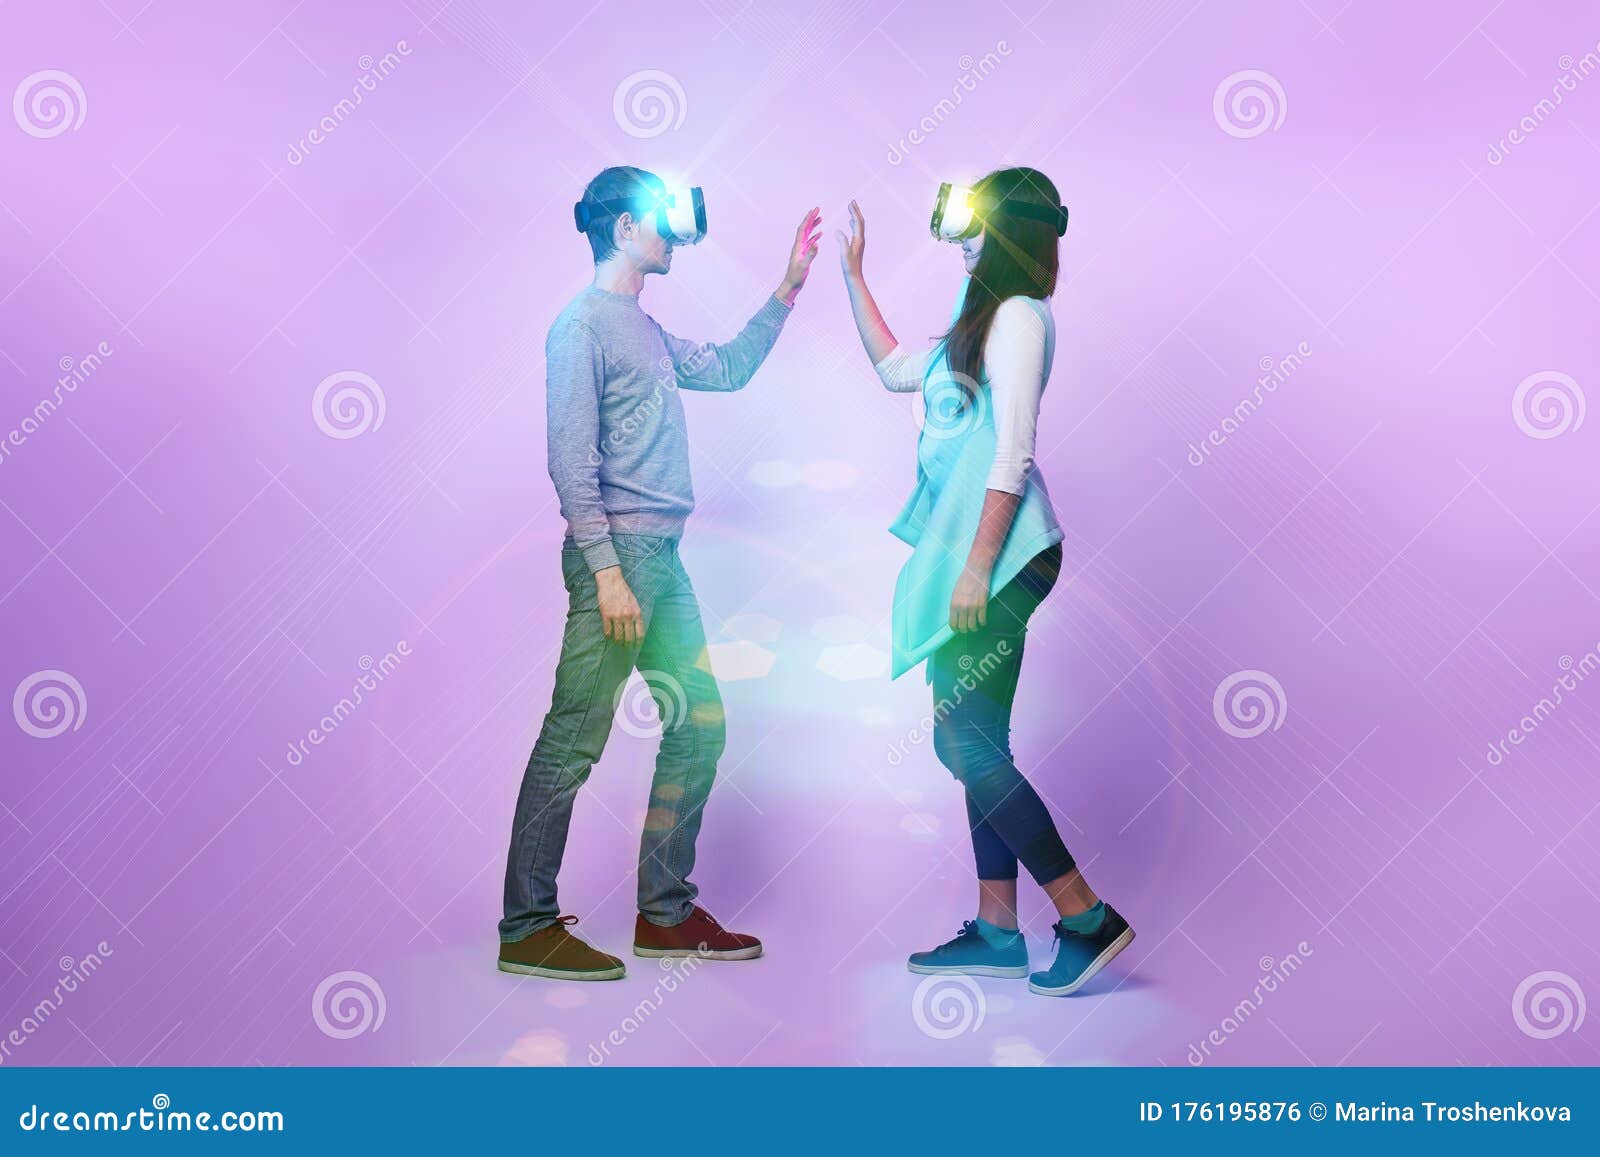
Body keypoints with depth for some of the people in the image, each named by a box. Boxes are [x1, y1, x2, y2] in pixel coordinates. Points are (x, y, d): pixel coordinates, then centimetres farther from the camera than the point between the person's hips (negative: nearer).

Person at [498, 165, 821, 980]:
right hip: (617, 553, -9)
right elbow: (571, 460, -13)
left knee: (697, 728, 9)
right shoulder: (582, 324, -6)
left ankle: (664, 912, 18)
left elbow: (726, 371, 33)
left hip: (662, 559, 10)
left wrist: (788, 288, 29)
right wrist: (606, 569, -20)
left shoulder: (646, 331, 21)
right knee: (574, 741, -7)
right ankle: (527, 929, 1)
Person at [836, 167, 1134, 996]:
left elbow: (1012, 454, -17)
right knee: (975, 743, 10)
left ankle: (1088, 917, -3)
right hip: (972, 556, 10)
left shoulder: (1018, 315, -10)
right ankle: (997, 929, 17)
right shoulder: (983, 319, 18)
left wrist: (976, 568, -20)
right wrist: (851, 273, 32)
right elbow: (896, 369, 31)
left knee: (966, 742, -10)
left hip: (999, 558, -10)